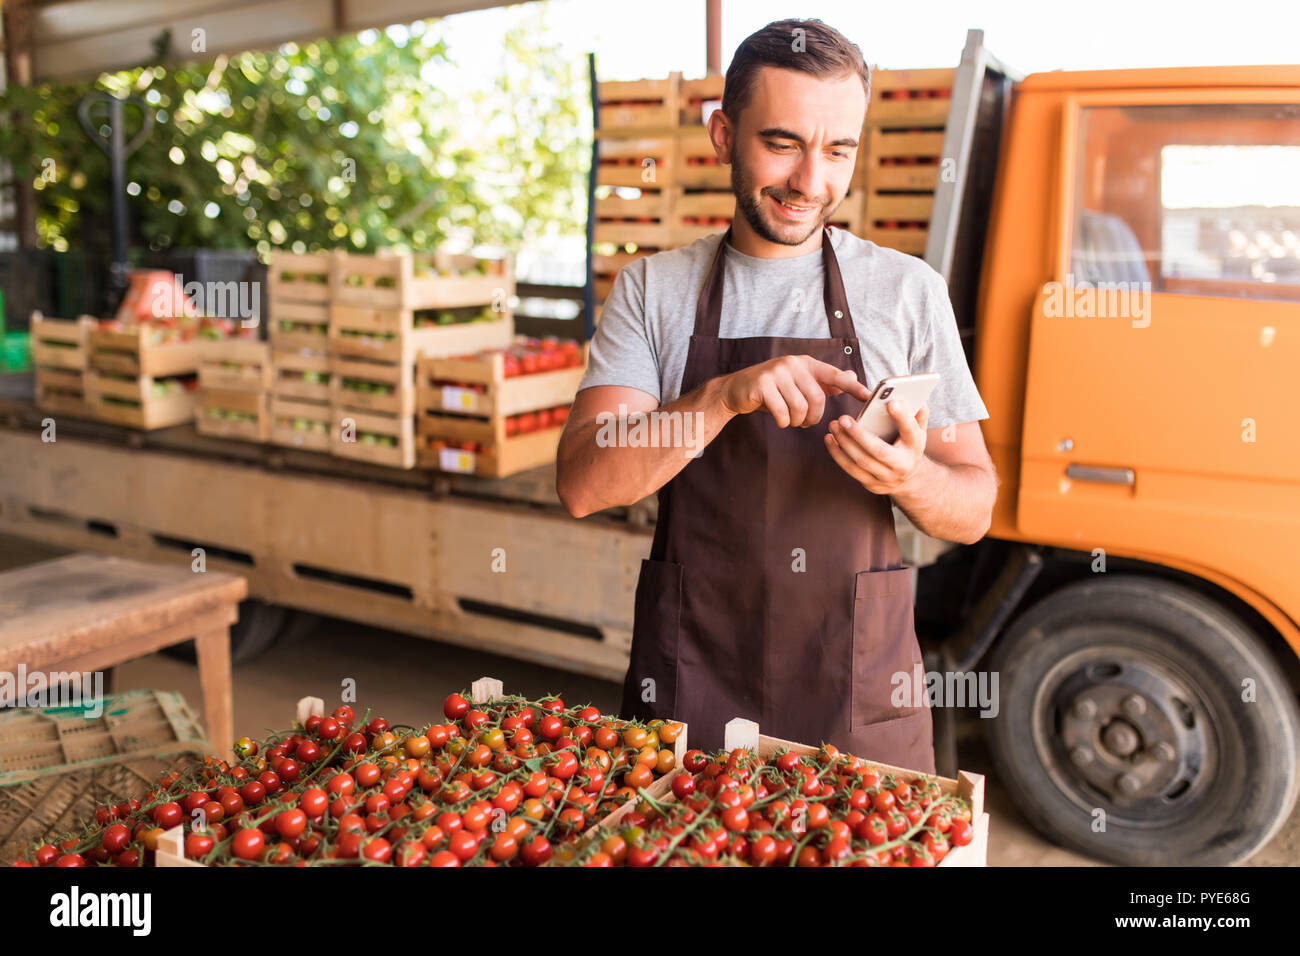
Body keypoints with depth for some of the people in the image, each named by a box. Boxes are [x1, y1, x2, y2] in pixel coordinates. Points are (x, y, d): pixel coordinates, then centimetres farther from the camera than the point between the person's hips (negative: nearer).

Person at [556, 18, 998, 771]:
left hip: (859, 694, 1)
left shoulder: (909, 291, 2)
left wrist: (908, 477, -20)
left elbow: (975, 511, 3)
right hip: (688, 682, 0)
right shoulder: (653, 290, 2)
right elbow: (582, 484, -10)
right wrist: (724, 396, -24)